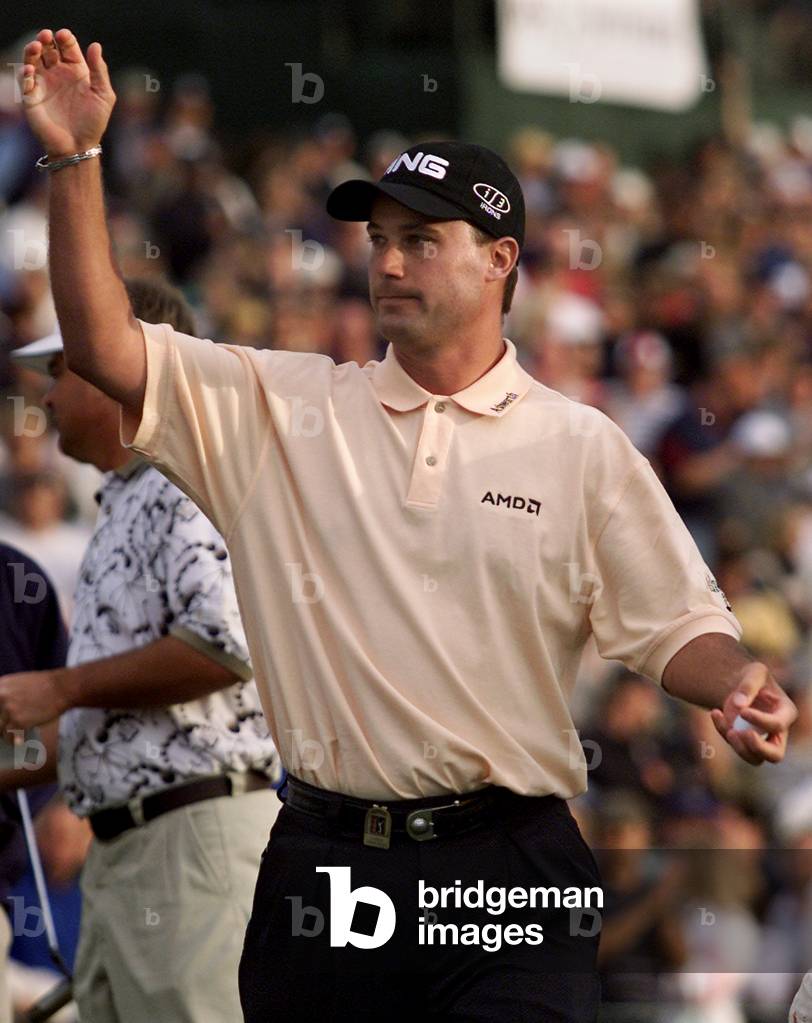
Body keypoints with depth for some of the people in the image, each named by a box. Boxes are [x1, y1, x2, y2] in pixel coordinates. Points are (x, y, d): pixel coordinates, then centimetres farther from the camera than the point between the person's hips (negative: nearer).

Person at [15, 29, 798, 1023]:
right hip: (323, 858, 2)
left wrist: (737, 686, -18)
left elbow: (675, 625, 4)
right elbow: (105, 346, 2)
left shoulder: (583, 448, 6)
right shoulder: (282, 409, 9)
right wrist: (75, 160, -6)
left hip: (508, 872, -2)